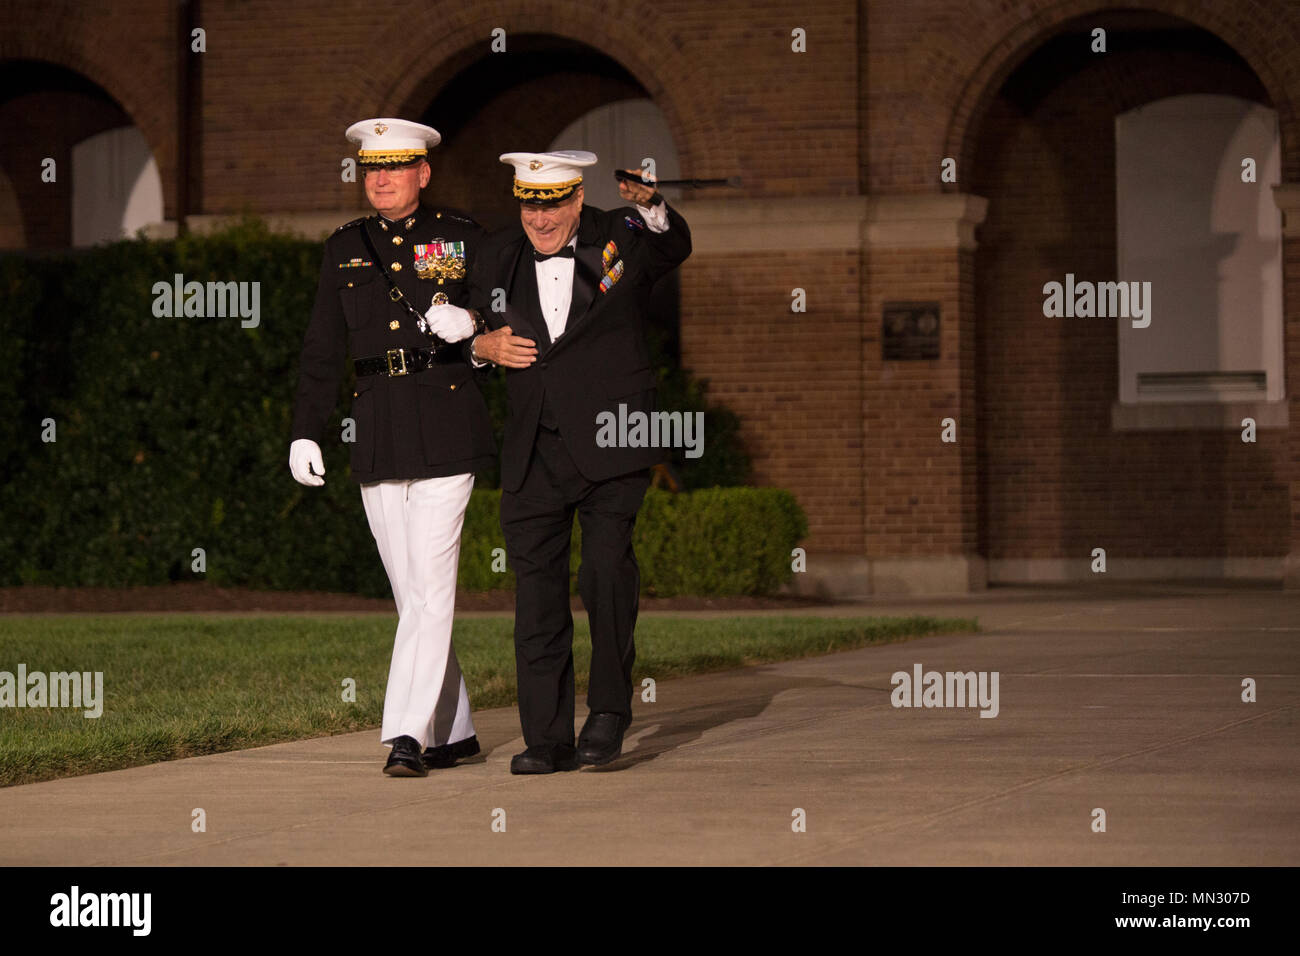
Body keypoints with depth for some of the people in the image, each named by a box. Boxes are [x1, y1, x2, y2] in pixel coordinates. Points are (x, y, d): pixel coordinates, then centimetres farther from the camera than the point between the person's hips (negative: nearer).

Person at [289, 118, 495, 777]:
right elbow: (322, 350, 13)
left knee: (430, 584, -11)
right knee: (410, 591, 7)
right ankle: (455, 730, 17)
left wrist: (469, 324, -16)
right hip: (377, 434, 4)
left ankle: (407, 733, -13)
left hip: (446, 427, -4)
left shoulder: (462, 239, 3)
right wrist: (305, 432, 6)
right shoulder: (344, 250, 13)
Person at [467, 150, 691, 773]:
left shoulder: (622, 239, 5)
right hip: (533, 457, 3)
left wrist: (651, 206, -28)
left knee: (607, 572, -15)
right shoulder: (498, 258, 13)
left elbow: (675, 249, -10)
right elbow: (469, 333, 24)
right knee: (537, 589, 0)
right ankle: (548, 739, 6)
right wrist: (483, 346, 2)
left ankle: (610, 707, 4)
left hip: (610, 447, -3)